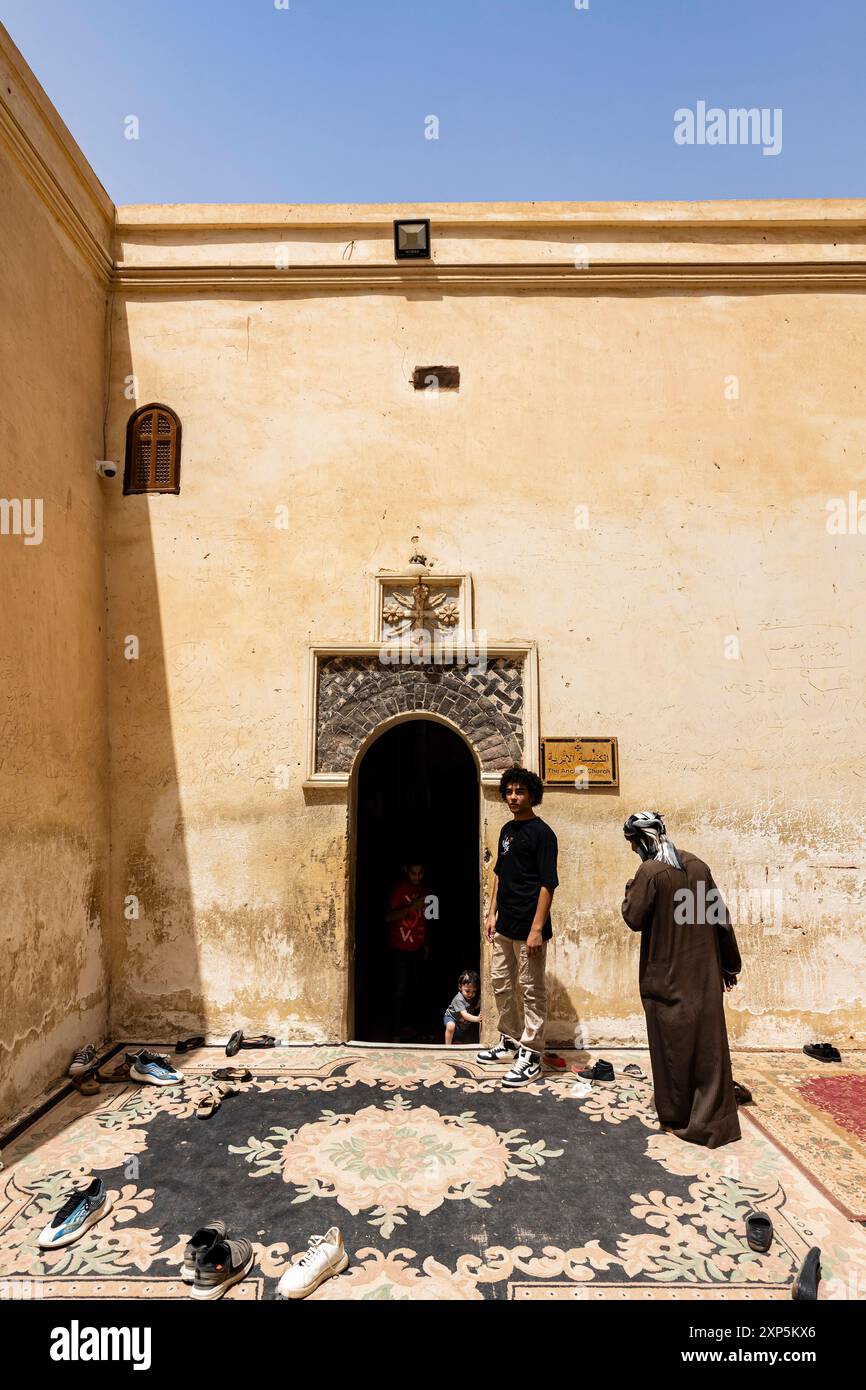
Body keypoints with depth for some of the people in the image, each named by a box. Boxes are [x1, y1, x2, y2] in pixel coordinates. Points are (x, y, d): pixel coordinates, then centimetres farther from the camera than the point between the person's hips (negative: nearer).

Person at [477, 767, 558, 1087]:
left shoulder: (541, 832, -13)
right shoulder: (507, 830, 11)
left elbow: (547, 884, -17)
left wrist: (537, 928, -20)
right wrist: (493, 913, 14)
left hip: (528, 927, -8)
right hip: (505, 925, 9)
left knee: (531, 991, 3)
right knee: (502, 984, 18)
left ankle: (531, 1056, 14)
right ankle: (509, 1042, 35)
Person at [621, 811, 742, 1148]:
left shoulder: (649, 871, -17)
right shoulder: (697, 865, 1)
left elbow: (634, 919, -16)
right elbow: (721, 918, 6)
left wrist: (630, 890, 1)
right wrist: (730, 964, 15)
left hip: (667, 978, -5)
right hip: (704, 976, 5)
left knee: (673, 1046, 9)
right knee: (708, 1044, 13)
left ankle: (677, 1117, 22)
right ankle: (714, 1120, 21)